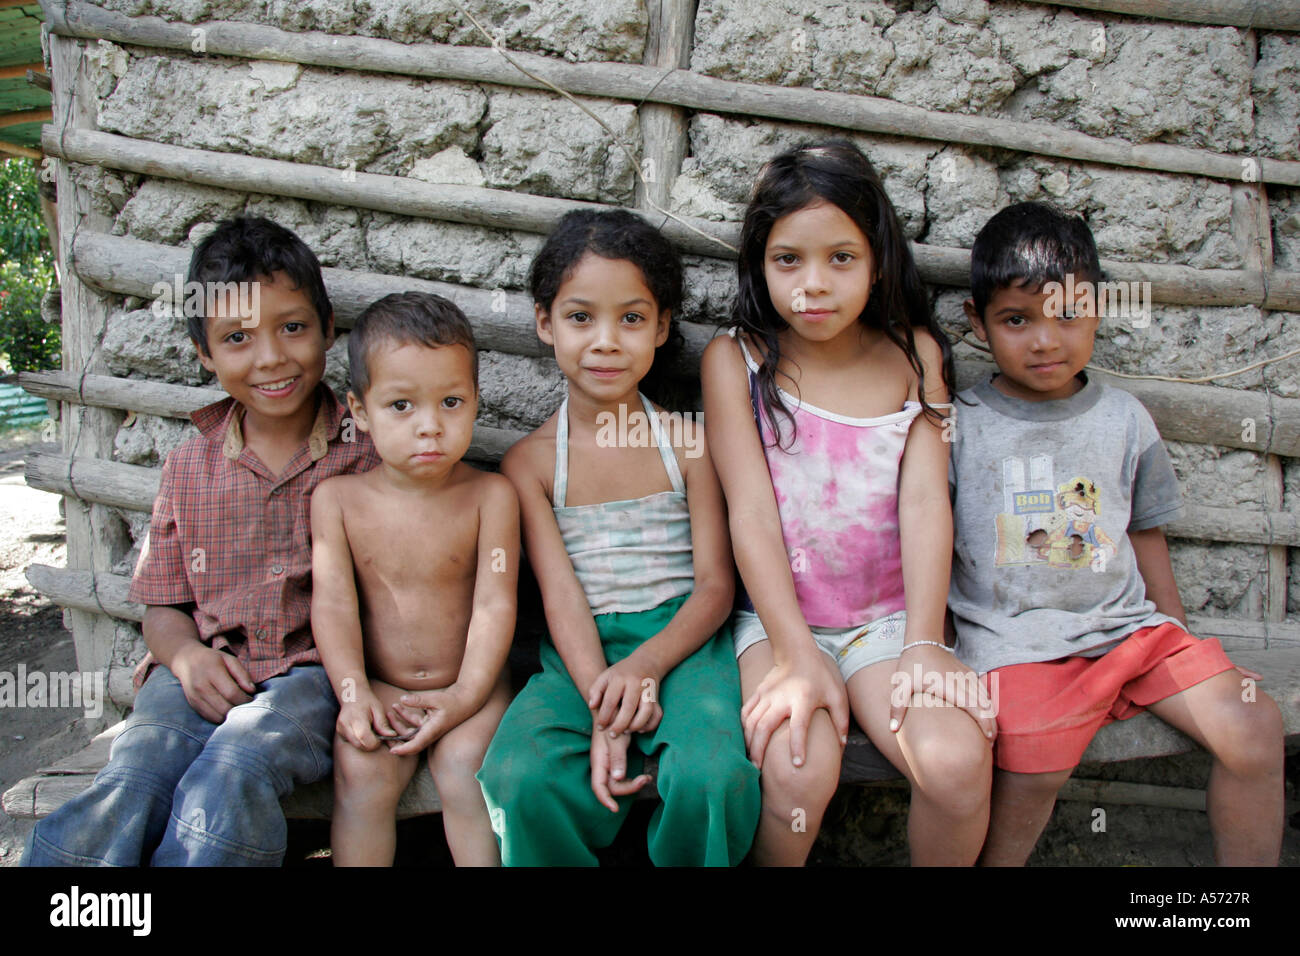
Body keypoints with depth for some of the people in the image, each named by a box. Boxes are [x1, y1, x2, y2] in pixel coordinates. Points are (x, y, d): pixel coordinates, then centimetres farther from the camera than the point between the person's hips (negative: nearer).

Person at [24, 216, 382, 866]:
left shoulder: (365, 453, 1)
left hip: (310, 671, -2)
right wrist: (188, 657, -9)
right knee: (113, 812, -25)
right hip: (202, 673, 3)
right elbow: (163, 604, 14)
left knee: (230, 778, -32)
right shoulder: (189, 467, 11)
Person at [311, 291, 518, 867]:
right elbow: (334, 603, -5)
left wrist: (466, 695, -18)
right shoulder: (338, 499, 0)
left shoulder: (490, 495, -6)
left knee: (465, 765, -26)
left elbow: (494, 604, -10)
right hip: (379, 686, 2)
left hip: (469, 685, -1)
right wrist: (354, 692, -17)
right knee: (361, 772, -23)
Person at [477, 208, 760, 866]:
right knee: (522, 778, -28)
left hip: (680, 639, 0)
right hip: (582, 654, 0)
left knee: (712, 776, -29)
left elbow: (714, 587, -1)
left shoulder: (687, 442, 3)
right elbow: (560, 595, -6)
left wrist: (645, 665, -20)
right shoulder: (530, 461, 3)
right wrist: (602, 708, -23)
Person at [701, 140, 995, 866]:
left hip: (889, 617, 2)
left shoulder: (915, 355, 6)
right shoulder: (736, 358, 0)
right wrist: (796, 656, -17)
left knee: (958, 763, -24)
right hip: (778, 617, -1)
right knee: (799, 771, -28)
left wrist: (924, 645, -13)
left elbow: (925, 500, -3)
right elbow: (751, 510, -8)